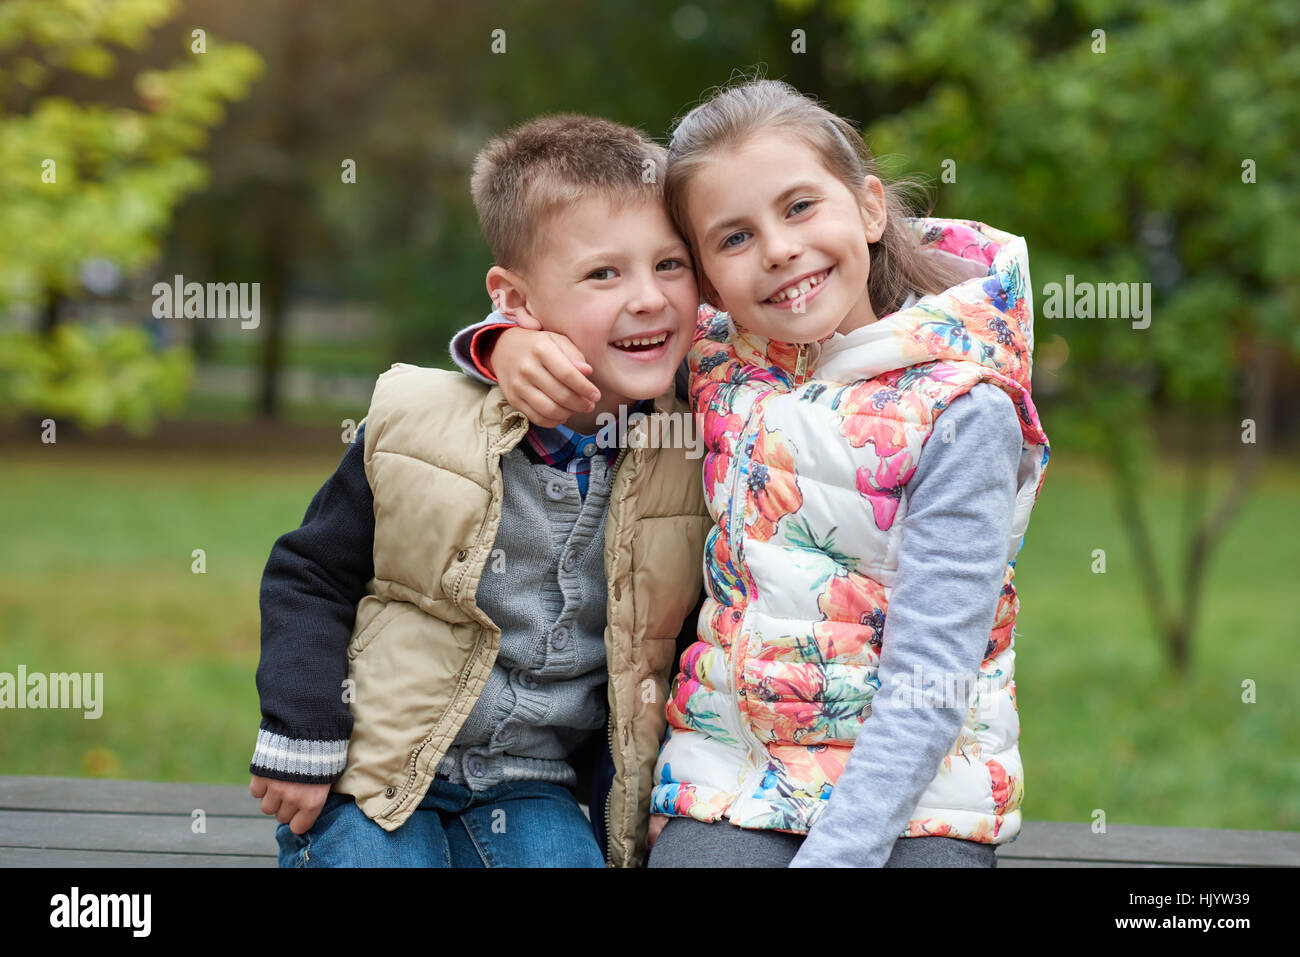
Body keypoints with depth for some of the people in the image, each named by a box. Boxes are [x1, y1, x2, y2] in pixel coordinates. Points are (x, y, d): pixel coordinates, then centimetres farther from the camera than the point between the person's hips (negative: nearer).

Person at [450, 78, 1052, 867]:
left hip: (919, 801, -2)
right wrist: (513, 341, -3)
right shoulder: (714, 359, 5)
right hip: (731, 779, 3)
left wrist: (836, 851, -21)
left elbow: (929, 679, -13)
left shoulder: (960, 415, -8)